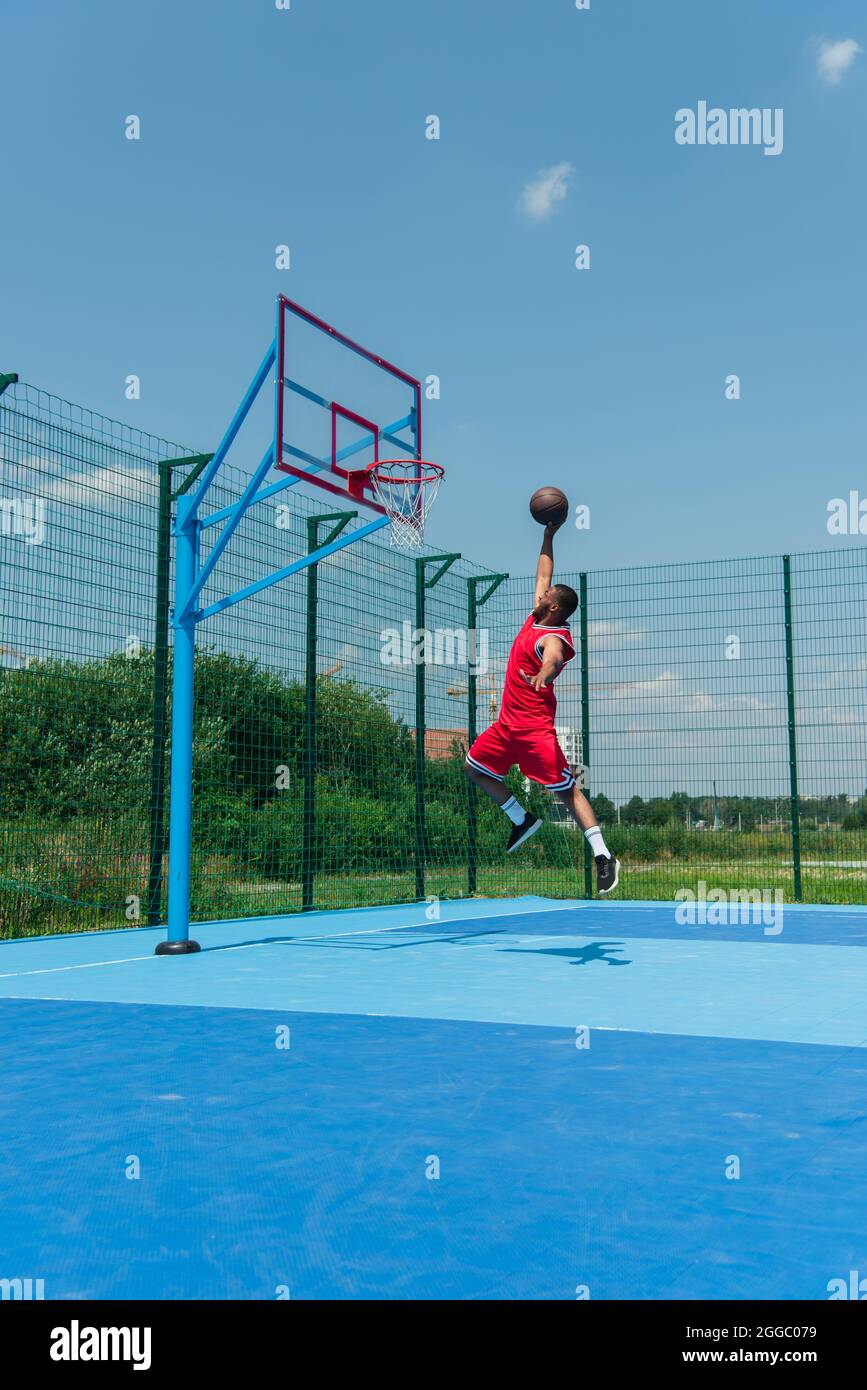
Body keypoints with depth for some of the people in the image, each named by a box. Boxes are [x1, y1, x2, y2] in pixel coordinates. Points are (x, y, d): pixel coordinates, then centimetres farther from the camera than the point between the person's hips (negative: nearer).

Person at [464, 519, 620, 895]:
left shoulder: (553, 637, -18)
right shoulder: (536, 619, 7)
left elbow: (554, 658, -43)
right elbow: (543, 574, 20)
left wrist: (543, 674, -65)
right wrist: (548, 534, 22)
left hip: (535, 726, -9)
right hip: (508, 722, 10)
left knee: (566, 789, -10)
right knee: (475, 767, 16)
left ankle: (603, 856, -8)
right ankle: (523, 821, 24)